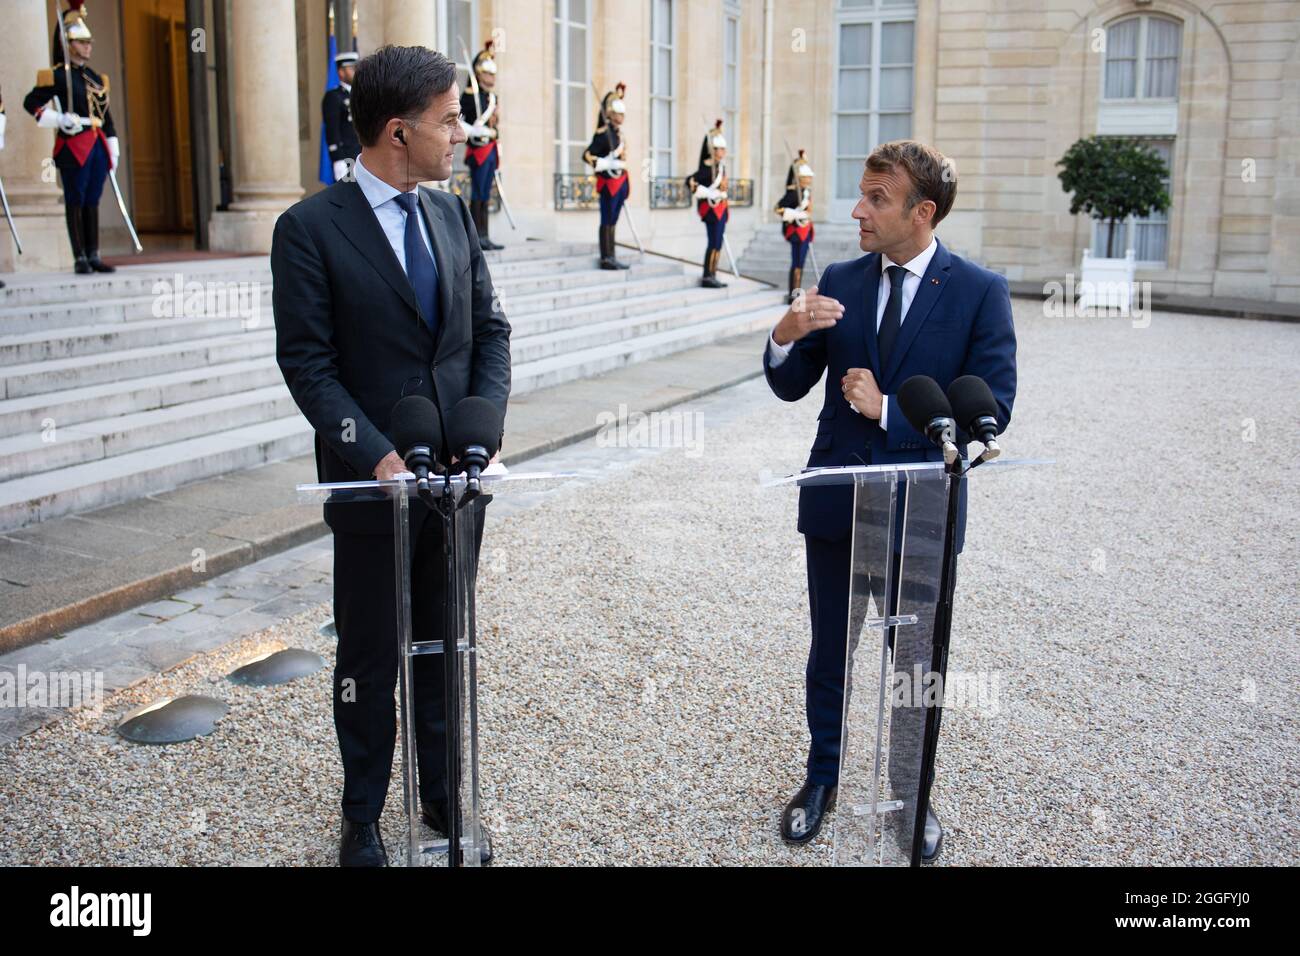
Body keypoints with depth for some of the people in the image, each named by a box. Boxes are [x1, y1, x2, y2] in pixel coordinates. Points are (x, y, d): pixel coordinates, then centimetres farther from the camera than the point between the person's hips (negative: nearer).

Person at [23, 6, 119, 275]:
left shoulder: (96, 78, 17)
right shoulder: (57, 75, -2)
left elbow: (106, 116, 19)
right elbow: (30, 102, -3)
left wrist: (113, 149, 13)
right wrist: (59, 119, -15)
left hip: (97, 146, 6)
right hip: (74, 147, -6)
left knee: (92, 202, 7)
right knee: (75, 202, -3)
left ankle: (93, 256, 11)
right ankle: (80, 259, -1)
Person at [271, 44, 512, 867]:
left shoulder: (452, 214, 5)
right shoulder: (311, 229, -11)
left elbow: (491, 329, 7)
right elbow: (308, 363, -12)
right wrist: (379, 455, -20)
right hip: (372, 483, -4)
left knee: (442, 647, 17)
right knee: (370, 662, 10)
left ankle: (442, 796, 35)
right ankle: (363, 820, 29)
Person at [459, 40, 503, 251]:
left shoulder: (493, 97, 16)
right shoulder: (470, 95, -9)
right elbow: (455, 121, -17)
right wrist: (477, 132, -19)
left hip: (491, 151, 8)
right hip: (479, 151, -8)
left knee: (485, 196, 10)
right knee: (477, 195, -5)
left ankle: (484, 237, 13)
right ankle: (476, 238, -3)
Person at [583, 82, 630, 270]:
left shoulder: (618, 132, 13)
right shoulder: (603, 133, -11)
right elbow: (587, 155, -15)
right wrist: (607, 165, -22)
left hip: (620, 182, 8)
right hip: (609, 182, -8)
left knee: (613, 221, 11)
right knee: (607, 221, -4)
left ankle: (611, 258, 16)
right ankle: (606, 258, -2)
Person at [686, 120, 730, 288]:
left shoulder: (721, 165, 12)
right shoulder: (707, 167, -15)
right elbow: (690, 181, -25)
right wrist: (706, 194, -24)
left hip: (720, 208, 9)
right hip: (712, 208, -9)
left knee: (717, 243, 11)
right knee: (714, 243, -9)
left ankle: (712, 276, 16)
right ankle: (707, 277, -6)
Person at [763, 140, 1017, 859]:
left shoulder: (980, 292, -8)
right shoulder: (840, 281, 2)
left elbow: (992, 407, -13)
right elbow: (791, 387, 3)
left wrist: (890, 410, -18)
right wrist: (786, 335, -18)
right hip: (836, 501, 3)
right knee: (830, 652, 15)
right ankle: (821, 779, 34)